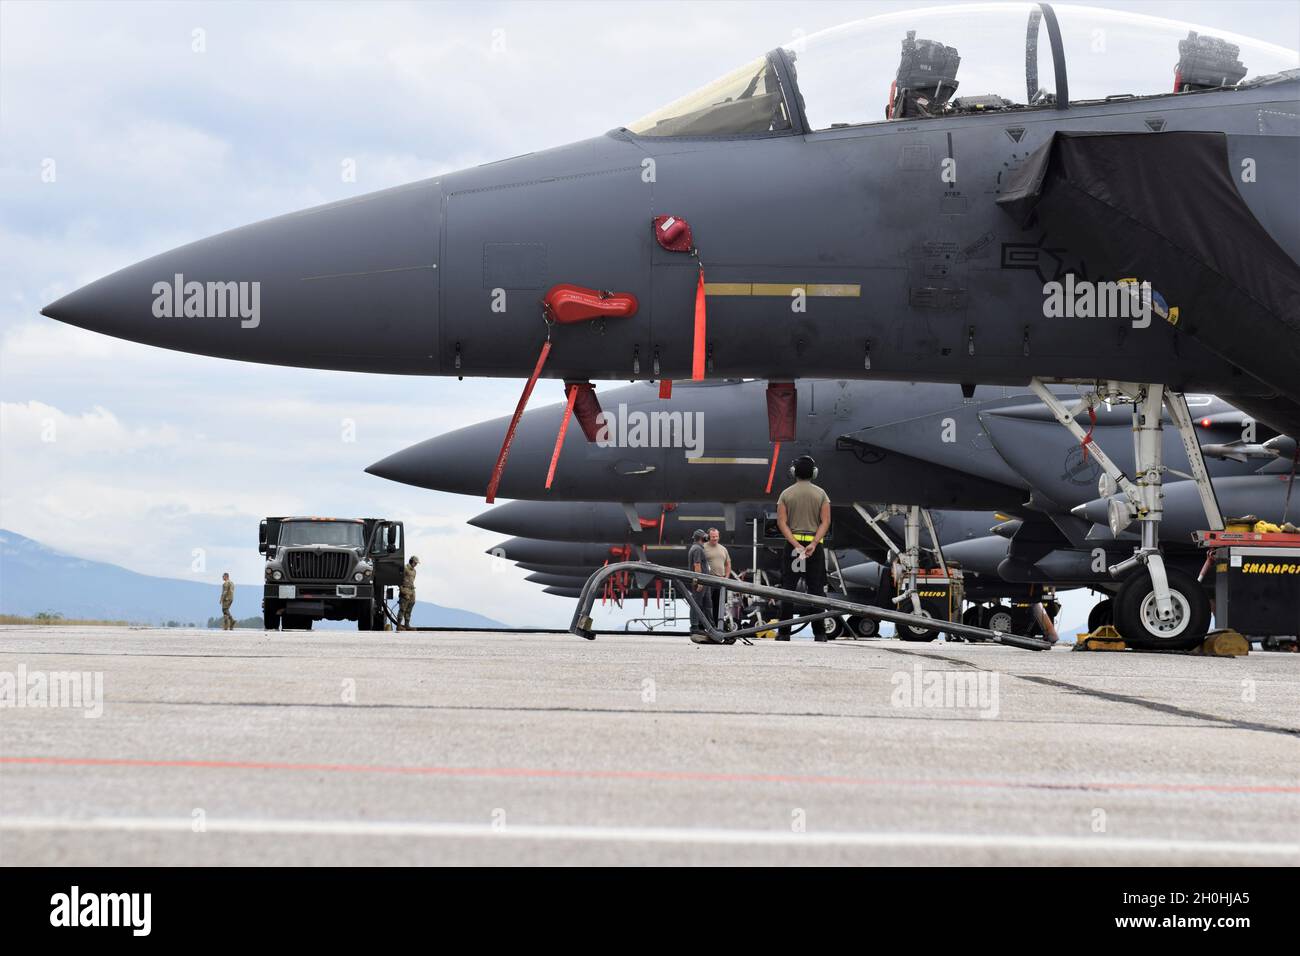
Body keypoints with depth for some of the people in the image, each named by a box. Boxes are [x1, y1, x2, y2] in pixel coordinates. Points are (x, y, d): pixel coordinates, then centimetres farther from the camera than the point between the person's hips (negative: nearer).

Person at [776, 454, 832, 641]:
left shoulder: (786, 494, 3)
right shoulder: (821, 494, 3)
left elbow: (782, 522, -7)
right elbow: (825, 522, -7)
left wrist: (796, 545, -13)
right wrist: (813, 544, -14)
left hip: (792, 543, 0)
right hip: (815, 544, 0)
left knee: (788, 588, 2)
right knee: (816, 589, 2)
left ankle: (784, 632, -2)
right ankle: (819, 633, -2)